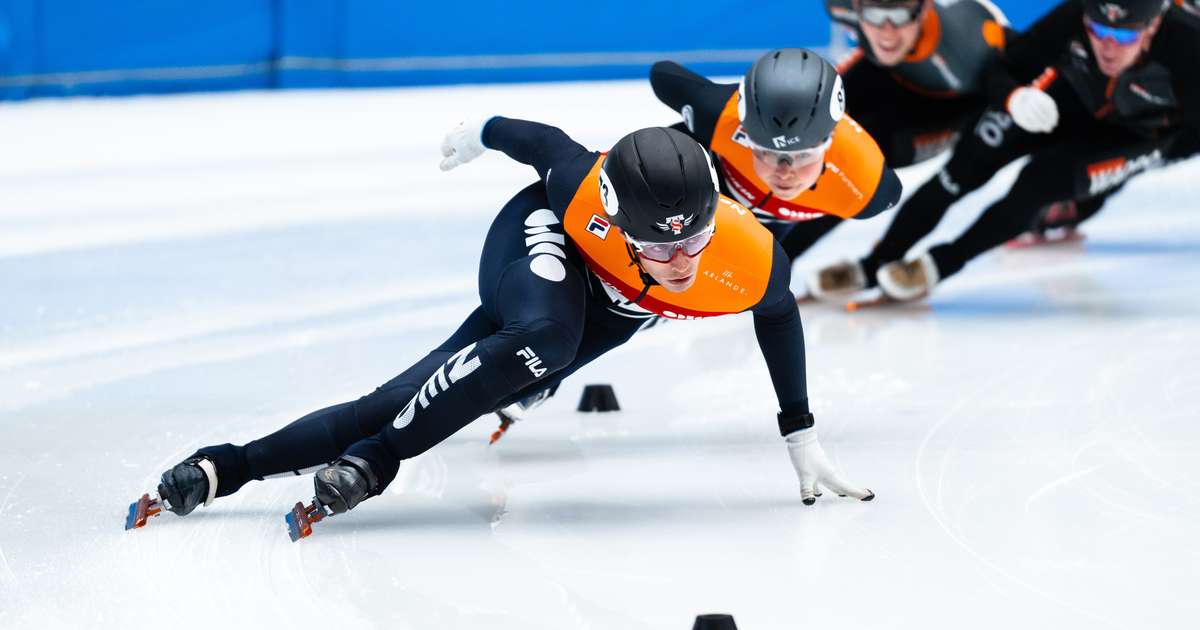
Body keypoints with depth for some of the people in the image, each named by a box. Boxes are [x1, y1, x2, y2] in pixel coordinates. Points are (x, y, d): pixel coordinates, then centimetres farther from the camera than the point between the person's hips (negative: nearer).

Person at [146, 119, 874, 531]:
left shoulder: (752, 262, -36)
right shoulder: (586, 187, -41)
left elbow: (780, 315, -10)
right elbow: (543, 142, -17)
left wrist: (803, 438, -1)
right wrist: (482, 133, 6)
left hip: (599, 313, 4)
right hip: (537, 247, -4)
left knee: (394, 409, -1)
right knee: (545, 339, -40)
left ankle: (229, 466, 16)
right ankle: (374, 462, -27)